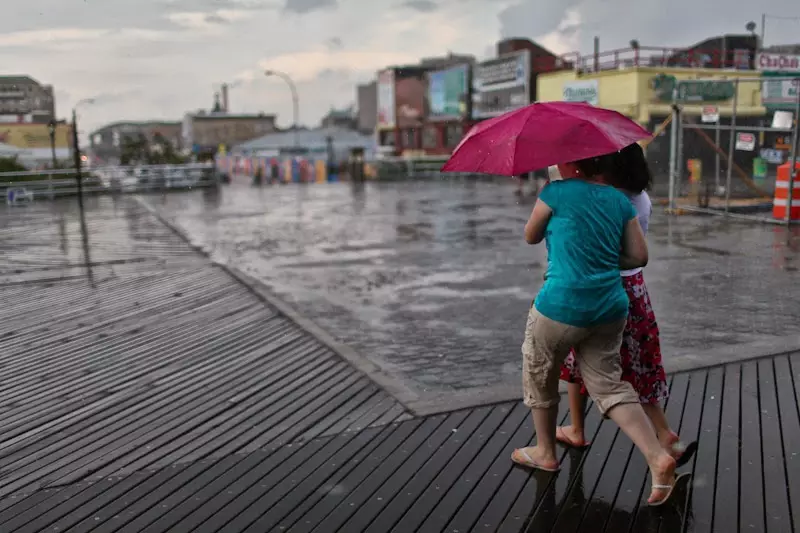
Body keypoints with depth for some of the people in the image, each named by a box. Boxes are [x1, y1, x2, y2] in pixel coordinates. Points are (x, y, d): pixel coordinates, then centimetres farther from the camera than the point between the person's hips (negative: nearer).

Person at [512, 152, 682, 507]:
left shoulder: (556, 193, -8)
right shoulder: (620, 201, 6)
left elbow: (530, 237, 7)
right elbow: (639, 257, 5)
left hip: (561, 307, -5)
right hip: (610, 308, 5)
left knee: (539, 378, 18)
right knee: (608, 385, 13)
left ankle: (545, 453, 34)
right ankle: (658, 457, -2)